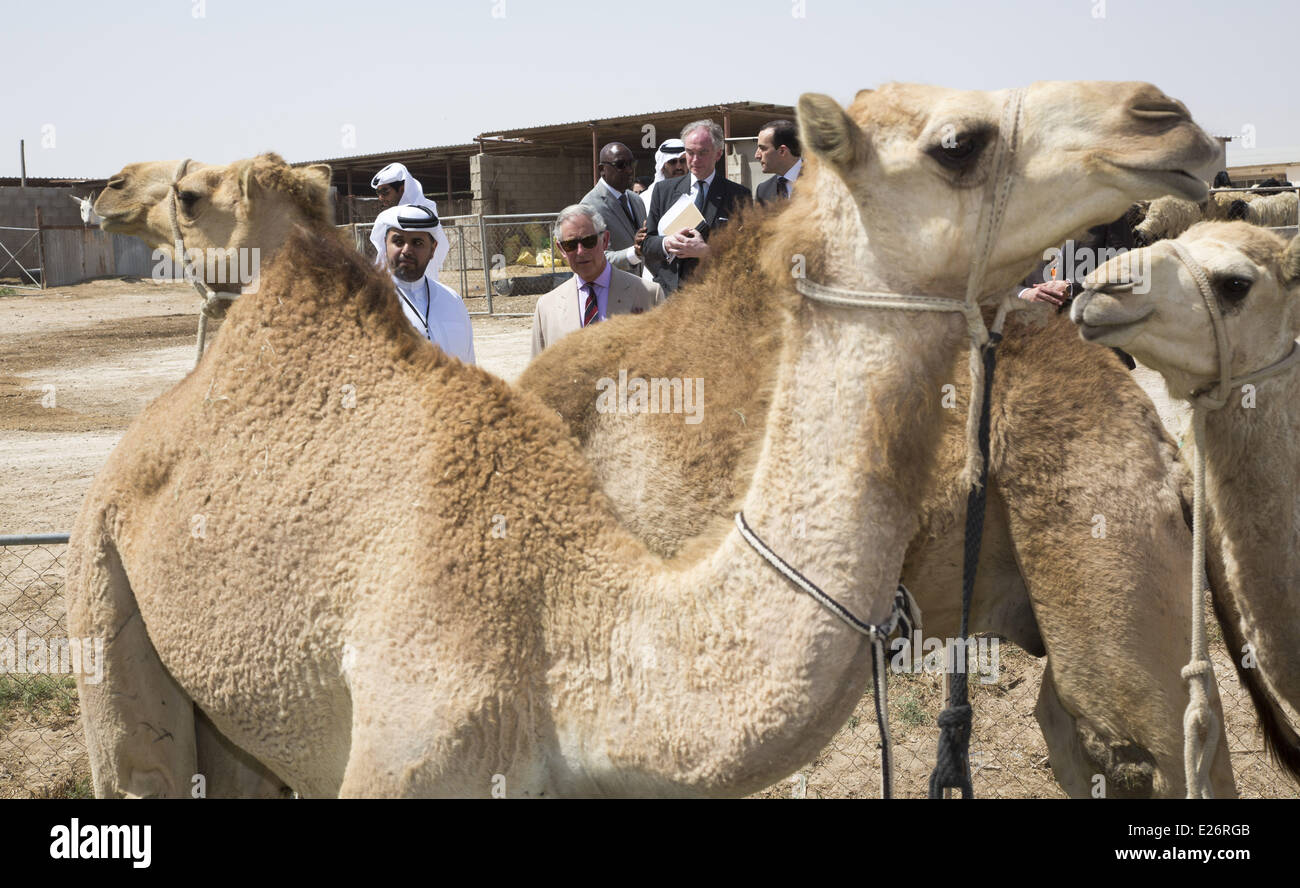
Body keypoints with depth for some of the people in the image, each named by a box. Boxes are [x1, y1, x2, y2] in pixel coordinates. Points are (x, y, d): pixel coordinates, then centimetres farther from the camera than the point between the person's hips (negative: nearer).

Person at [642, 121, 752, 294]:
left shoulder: (738, 196, 5)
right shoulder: (664, 190, 14)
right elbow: (646, 247, 14)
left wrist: (706, 251, -14)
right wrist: (666, 243, -8)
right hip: (669, 292, 2)